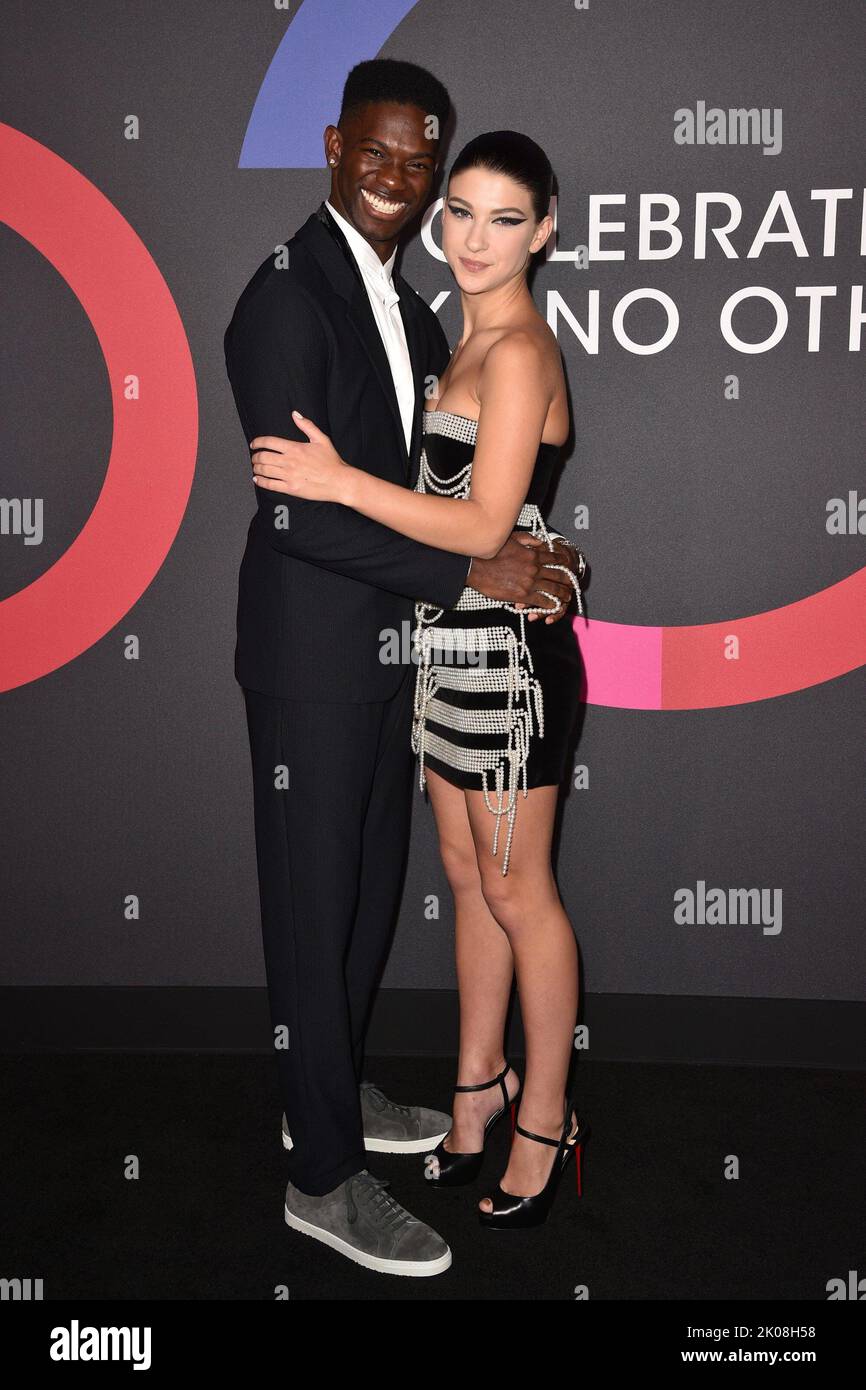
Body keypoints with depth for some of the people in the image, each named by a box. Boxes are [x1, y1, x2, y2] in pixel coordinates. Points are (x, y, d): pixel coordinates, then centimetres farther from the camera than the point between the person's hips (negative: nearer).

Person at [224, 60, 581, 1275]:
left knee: (372, 885, 19)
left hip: (384, 643, 9)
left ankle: (336, 1089, 39)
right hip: (312, 651, -9)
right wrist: (470, 571, -22)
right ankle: (324, 1176, 17)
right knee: (315, 902, 2)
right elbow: (297, 510, -24)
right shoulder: (287, 298, -17)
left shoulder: (399, 295, 12)